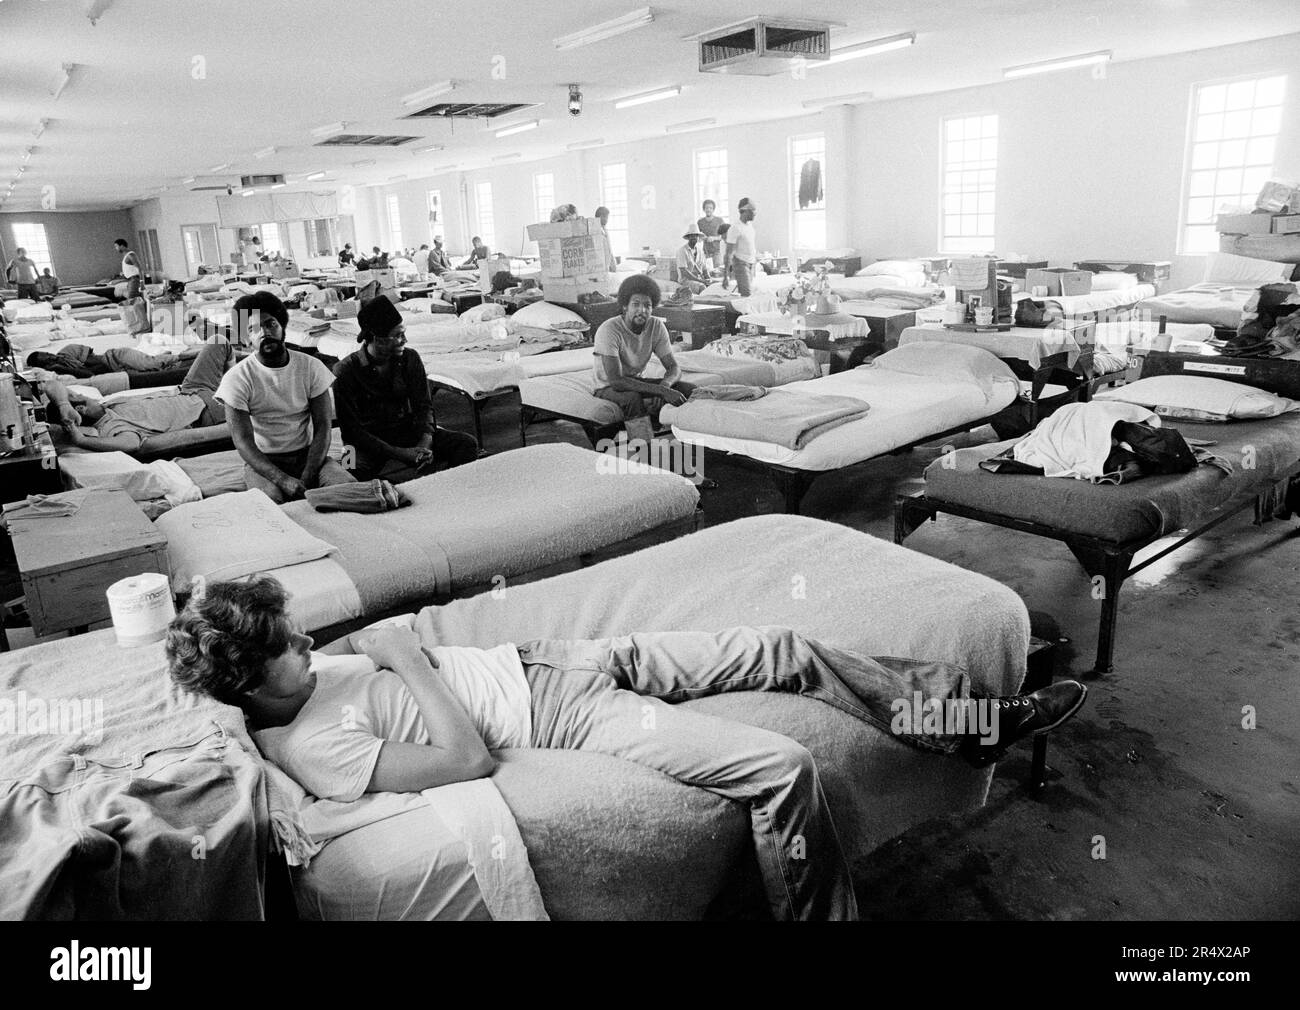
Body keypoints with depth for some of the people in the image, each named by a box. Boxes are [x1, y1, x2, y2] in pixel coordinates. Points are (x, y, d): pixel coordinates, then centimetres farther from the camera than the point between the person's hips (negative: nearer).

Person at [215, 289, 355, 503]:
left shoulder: (311, 367, -2)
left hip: (307, 454, 2)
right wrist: (283, 480, -30)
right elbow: (243, 441, -14)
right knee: (273, 498, -34)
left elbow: (322, 427, -5)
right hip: (262, 461, -2)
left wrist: (307, 478, -20)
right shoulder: (237, 379, -9)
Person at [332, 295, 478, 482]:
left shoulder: (410, 358, 1)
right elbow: (351, 429, -13)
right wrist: (399, 453, -24)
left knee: (467, 444, -18)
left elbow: (423, 405, 1)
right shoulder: (345, 372, -11)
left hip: (408, 430, 4)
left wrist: (425, 443, -21)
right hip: (369, 443, -4)